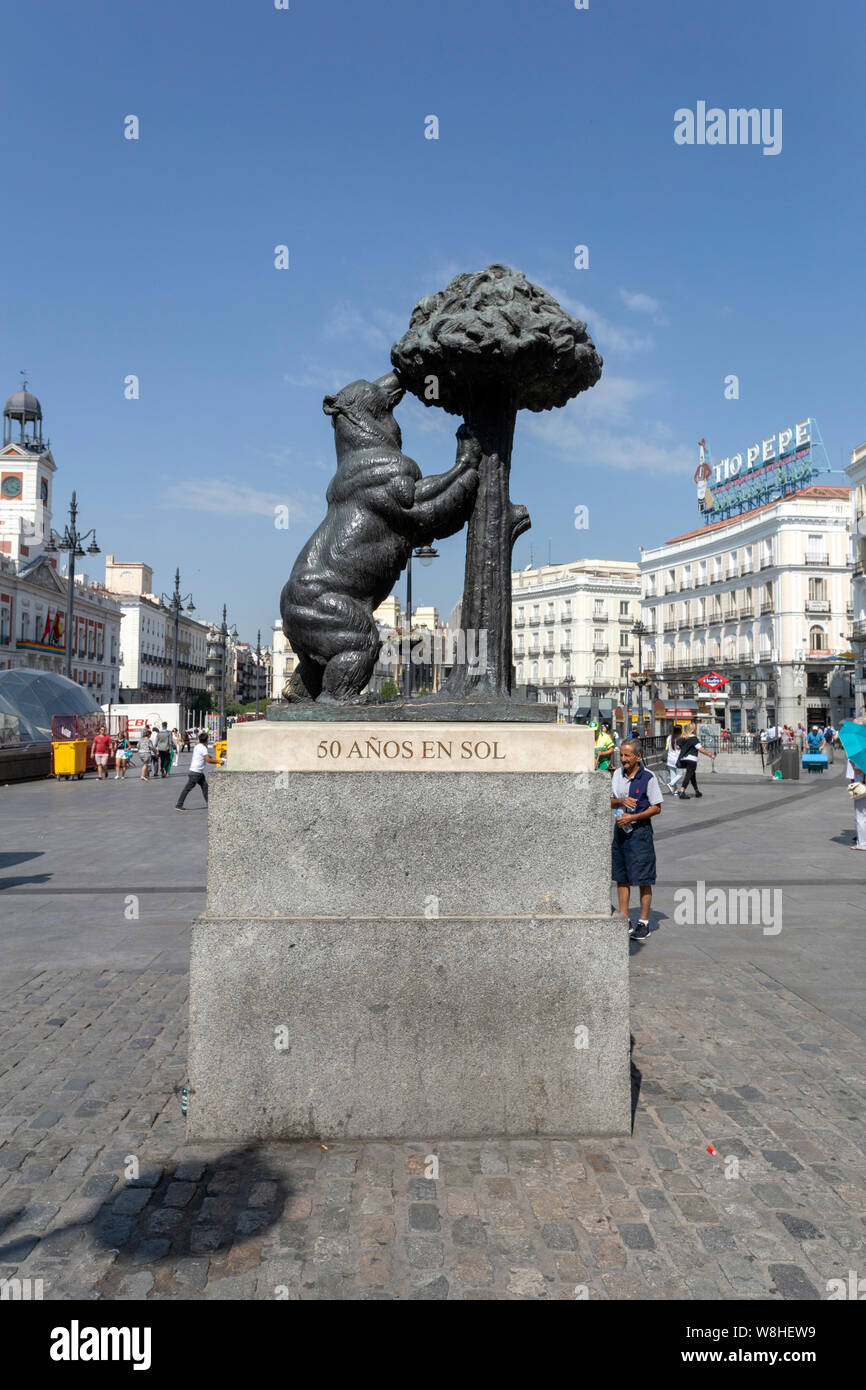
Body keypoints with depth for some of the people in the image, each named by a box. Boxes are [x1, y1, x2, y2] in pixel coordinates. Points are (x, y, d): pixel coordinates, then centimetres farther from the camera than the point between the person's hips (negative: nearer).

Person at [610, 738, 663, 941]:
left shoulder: (648, 777, -10)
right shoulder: (617, 774, 6)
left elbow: (656, 808, -9)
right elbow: (610, 802, 12)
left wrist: (632, 817, -18)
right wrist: (621, 801, -10)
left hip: (640, 830, -6)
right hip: (620, 829, 6)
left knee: (643, 879, 0)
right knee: (621, 877, 10)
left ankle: (644, 923, 9)